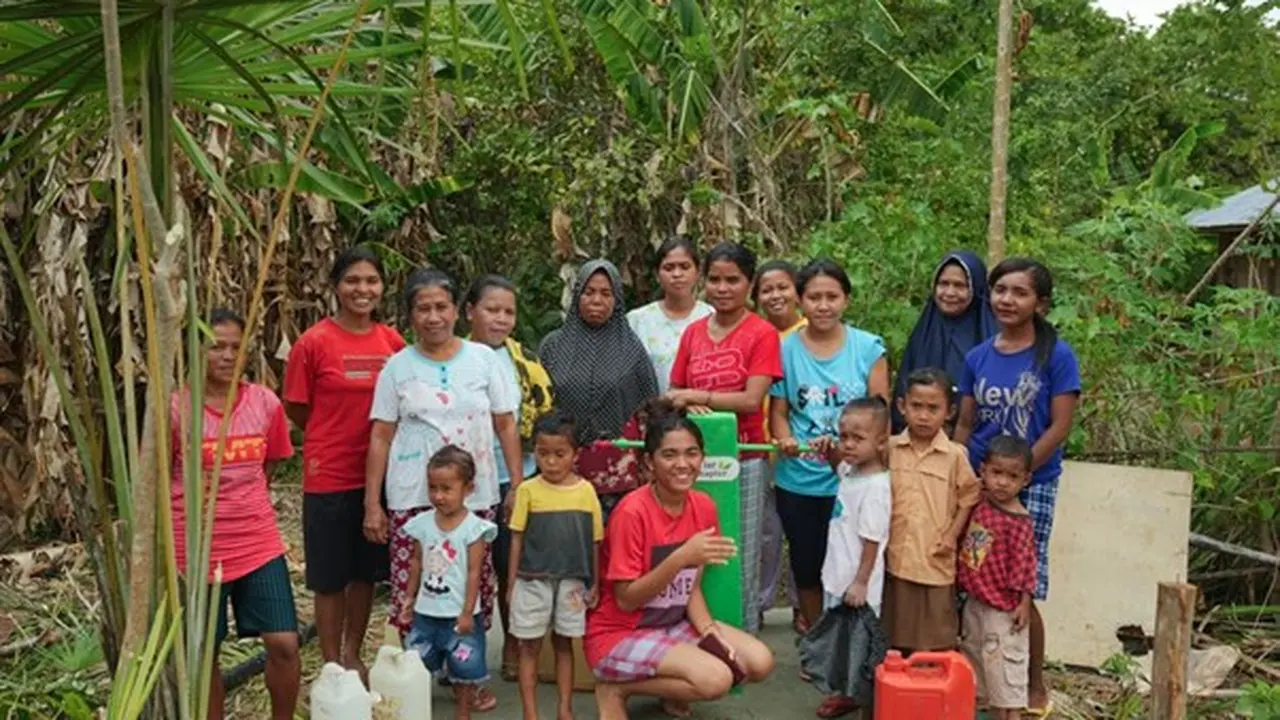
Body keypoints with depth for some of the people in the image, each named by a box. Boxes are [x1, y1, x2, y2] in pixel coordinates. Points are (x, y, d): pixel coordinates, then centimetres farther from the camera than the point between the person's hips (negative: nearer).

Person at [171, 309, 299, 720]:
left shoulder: (265, 402, -2)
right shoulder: (175, 408, -10)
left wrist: (243, 508, 12)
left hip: (260, 544, 2)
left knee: (284, 644, -1)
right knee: (203, 655, 11)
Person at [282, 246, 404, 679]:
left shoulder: (393, 343, -1)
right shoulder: (314, 343, -11)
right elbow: (296, 408, -2)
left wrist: (356, 433, 2)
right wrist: (335, 438, 2)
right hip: (329, 477, -4)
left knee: (367, 572, 16)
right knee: (330, 577, 9)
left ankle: (353, 657, 34)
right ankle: (332, 665, 24)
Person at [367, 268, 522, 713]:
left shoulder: (483, 359, 4)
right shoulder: (398, 367, 3)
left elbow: (506, 426, 6)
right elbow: (381, 437, 4)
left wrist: (519, 487, 1)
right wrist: (372, 504, 0)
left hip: (476, 496, 1)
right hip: (413, 499, 0)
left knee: (474, 586, 4)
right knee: (412, 589, -1)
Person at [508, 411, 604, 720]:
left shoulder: (586, 491, -3)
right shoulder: (528, 490, -6)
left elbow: (594, 541, 4)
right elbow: (517, 538, -1)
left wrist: (594, 584, 6)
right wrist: (512, 583, -1)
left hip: (572, 582, 1)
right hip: (533, 581, -1)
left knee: (563, 644, 13)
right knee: (530, 647, 7)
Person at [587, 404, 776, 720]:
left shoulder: (703, 506, -2)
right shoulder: (632, 512, -23)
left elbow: (692, 588, 5)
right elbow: (625, 600, -22)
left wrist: (710, 632, -14)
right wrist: (681, 557, -32)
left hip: (673, 625, 7)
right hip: (619, 635, -7)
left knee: (760, 662, -7)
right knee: (716, 679, -25)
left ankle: (669, 687, 11)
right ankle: (617, 688, -4)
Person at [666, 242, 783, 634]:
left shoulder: (762, 333, -3)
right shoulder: (693, 333, 11)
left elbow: (751, 399, -12)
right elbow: (674, 393, 11)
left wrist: (697, 396, -10)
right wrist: (687, 406, -10)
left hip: (744, 458, -4)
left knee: (741, 561, 2)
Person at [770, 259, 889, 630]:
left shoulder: (868, 348, -2)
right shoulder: (786, 349, 1)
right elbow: (778, 410, 4)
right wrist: (785, 440, -16)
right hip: (798, 481, 2)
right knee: (806, 564, 14)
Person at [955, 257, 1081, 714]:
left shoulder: (1056, 356, -6)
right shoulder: (977, 358, 6)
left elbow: (1059, 427, -9)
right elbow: (965, 425, 11)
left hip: (1031, 488, -4)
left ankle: (1035, 686, 17)